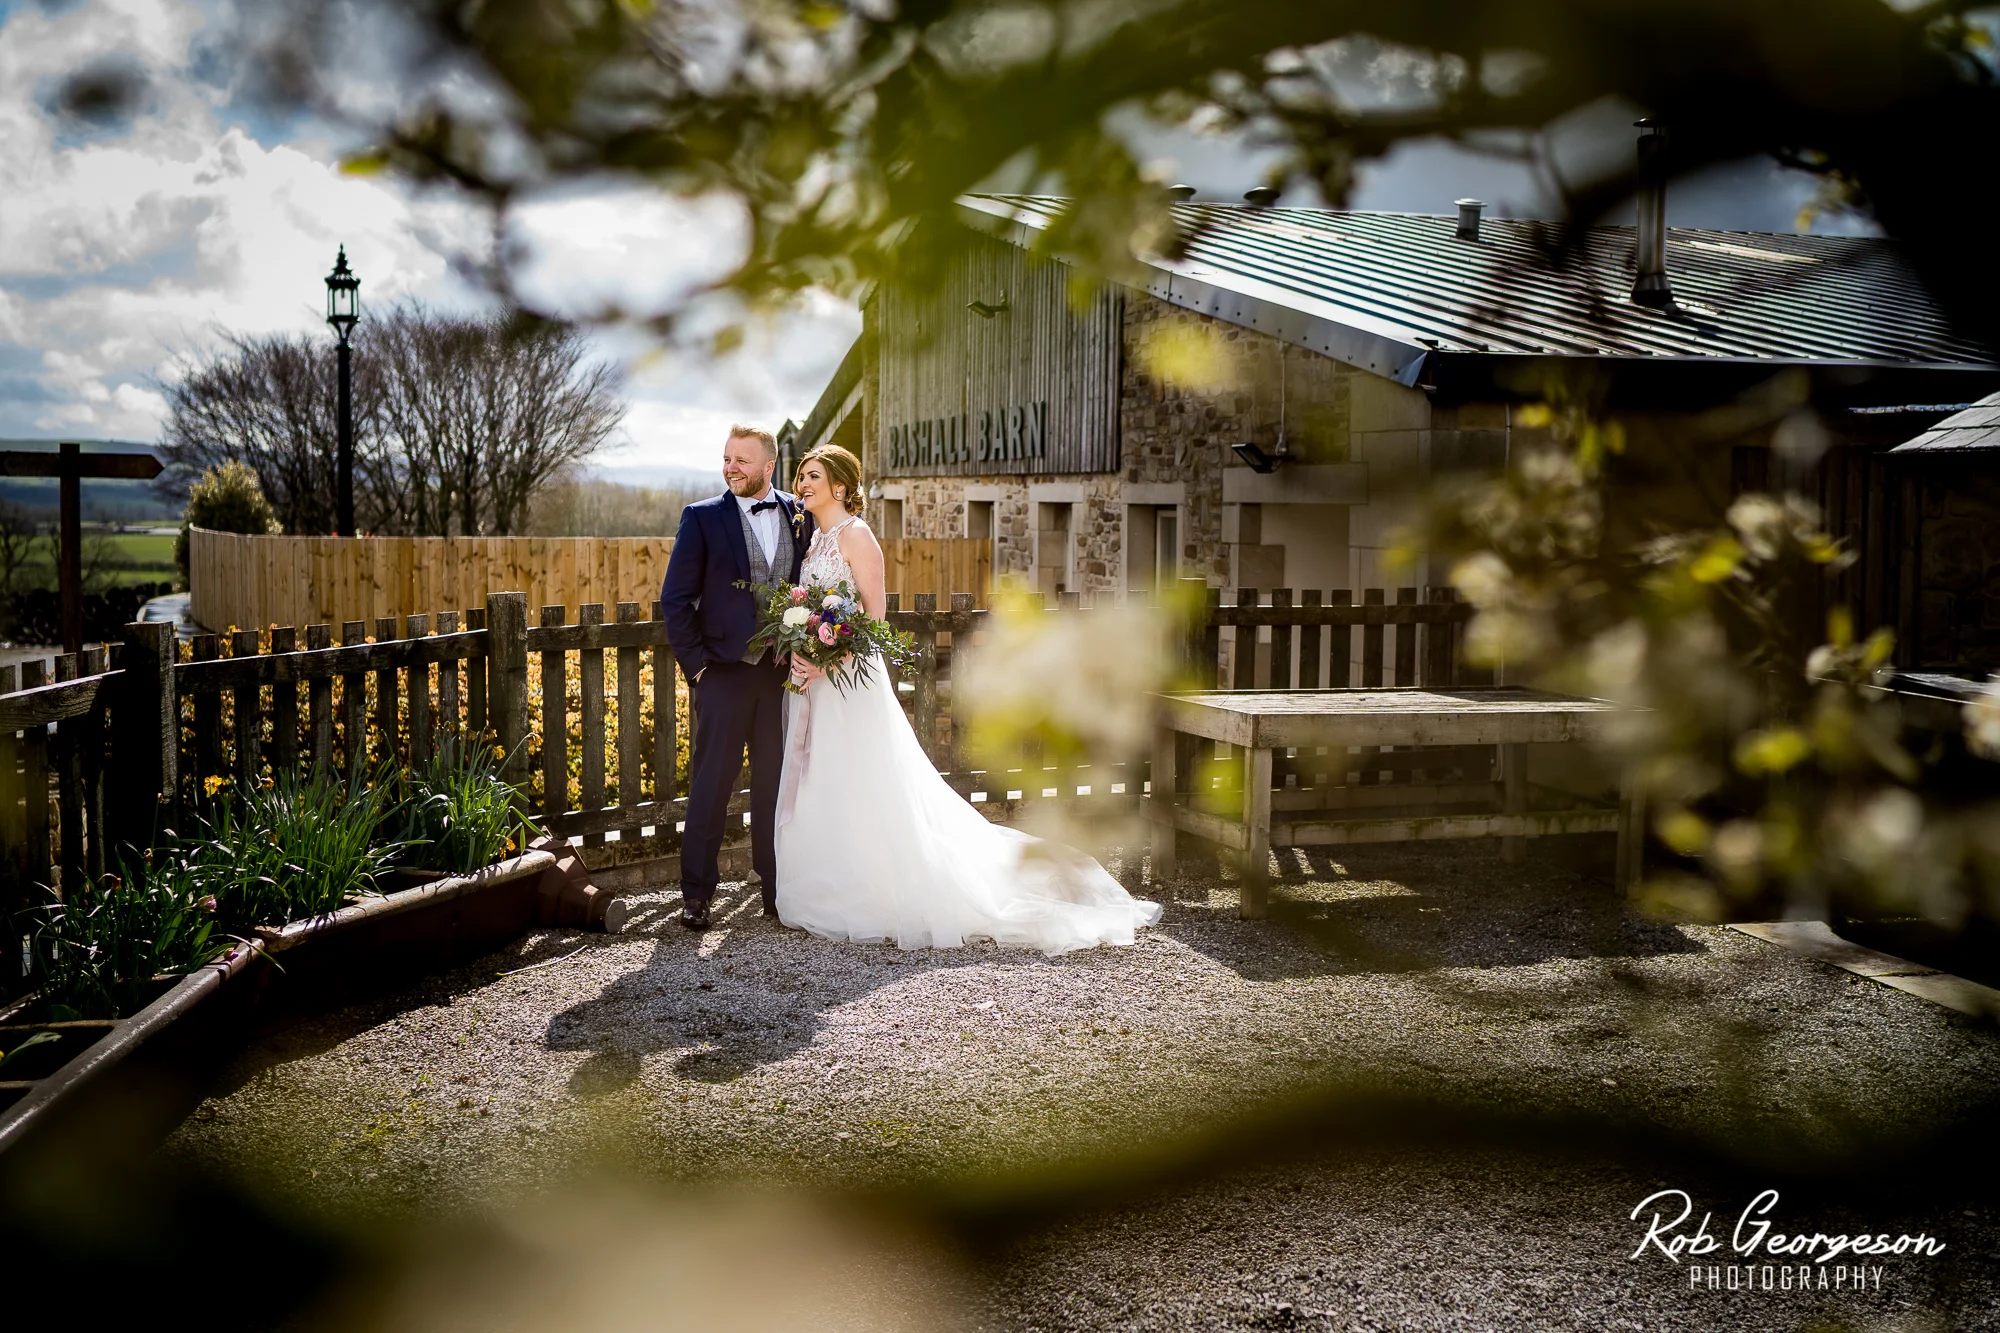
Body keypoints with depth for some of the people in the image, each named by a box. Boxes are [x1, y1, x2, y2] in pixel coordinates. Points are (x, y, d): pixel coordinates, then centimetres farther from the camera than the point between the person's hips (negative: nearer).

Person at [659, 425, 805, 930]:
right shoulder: (702, 517, -1)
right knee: (711, 784, 2)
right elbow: (675, 598, -1)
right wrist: (695, 662, -6)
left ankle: (777, 889, 20)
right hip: (724, 672, -2)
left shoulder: (800, 516, 7)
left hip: (783, 673, 3)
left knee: (777, 783, 9)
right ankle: (696, 893, 11)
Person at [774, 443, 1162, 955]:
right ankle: (831, 896, 16)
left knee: (858, 790, -5)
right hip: (812, 678, 8)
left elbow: (874, 614, -14)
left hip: (849, 679, -8)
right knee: (819, 787, 9)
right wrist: (801, 654, 0)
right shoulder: (812, 540, 15)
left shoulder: (854, 535, -9)